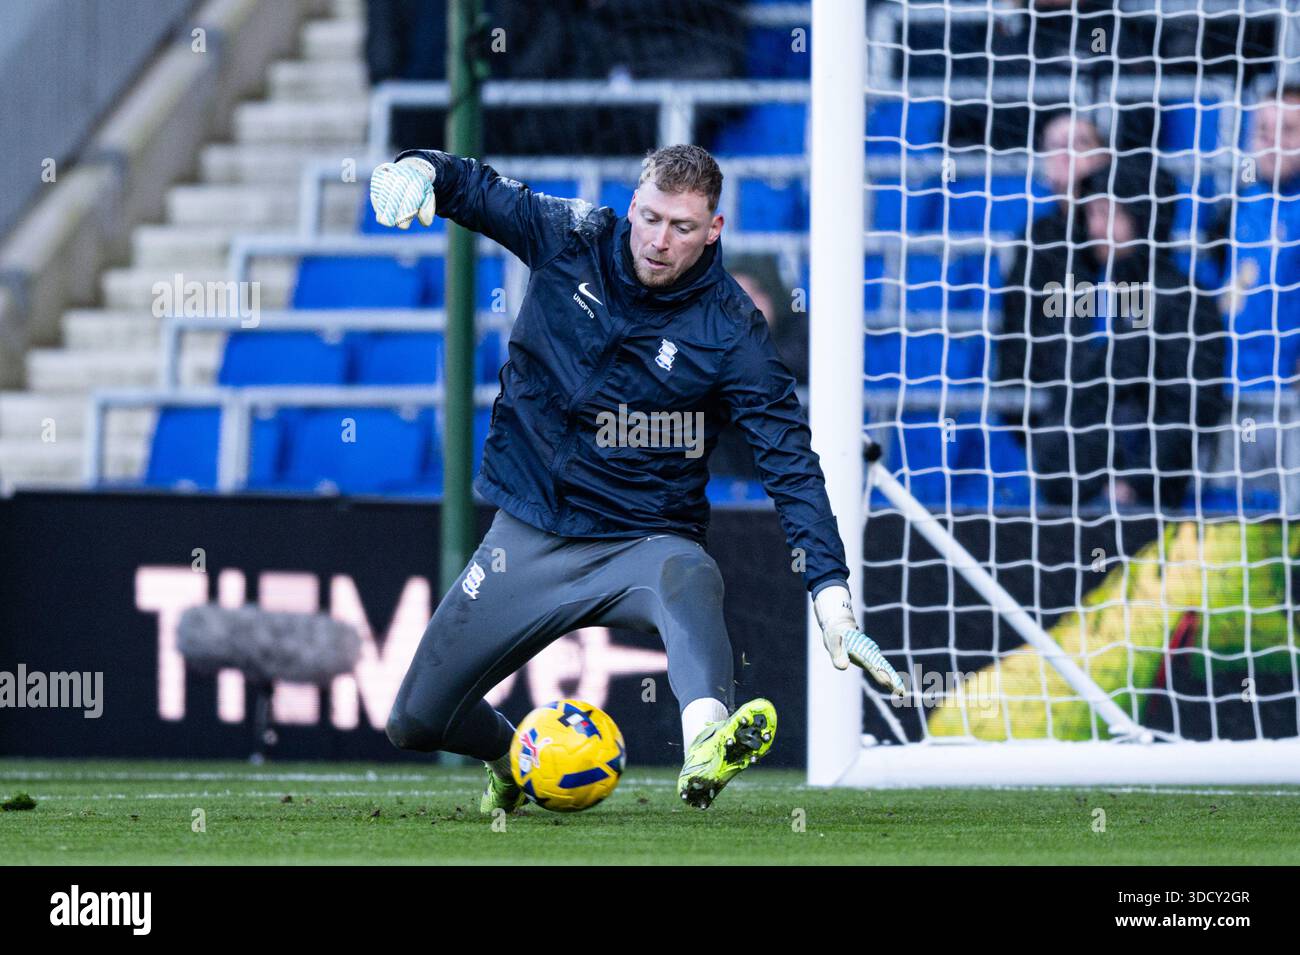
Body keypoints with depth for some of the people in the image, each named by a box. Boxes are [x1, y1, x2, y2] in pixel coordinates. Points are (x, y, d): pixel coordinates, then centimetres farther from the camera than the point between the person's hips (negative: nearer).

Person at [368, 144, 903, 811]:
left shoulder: (730, 328, -10)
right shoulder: (570, 239, -4)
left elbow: (789, 462, -14)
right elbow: (473, 188, 7)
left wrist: (832, 594, -26)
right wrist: (418, 169, -20)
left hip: (644, 544, -3)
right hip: (530, 538, 3)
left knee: (690, 580, -42)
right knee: (415, 722, 2)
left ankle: (703, 753, -72)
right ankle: (512, 757, 38)